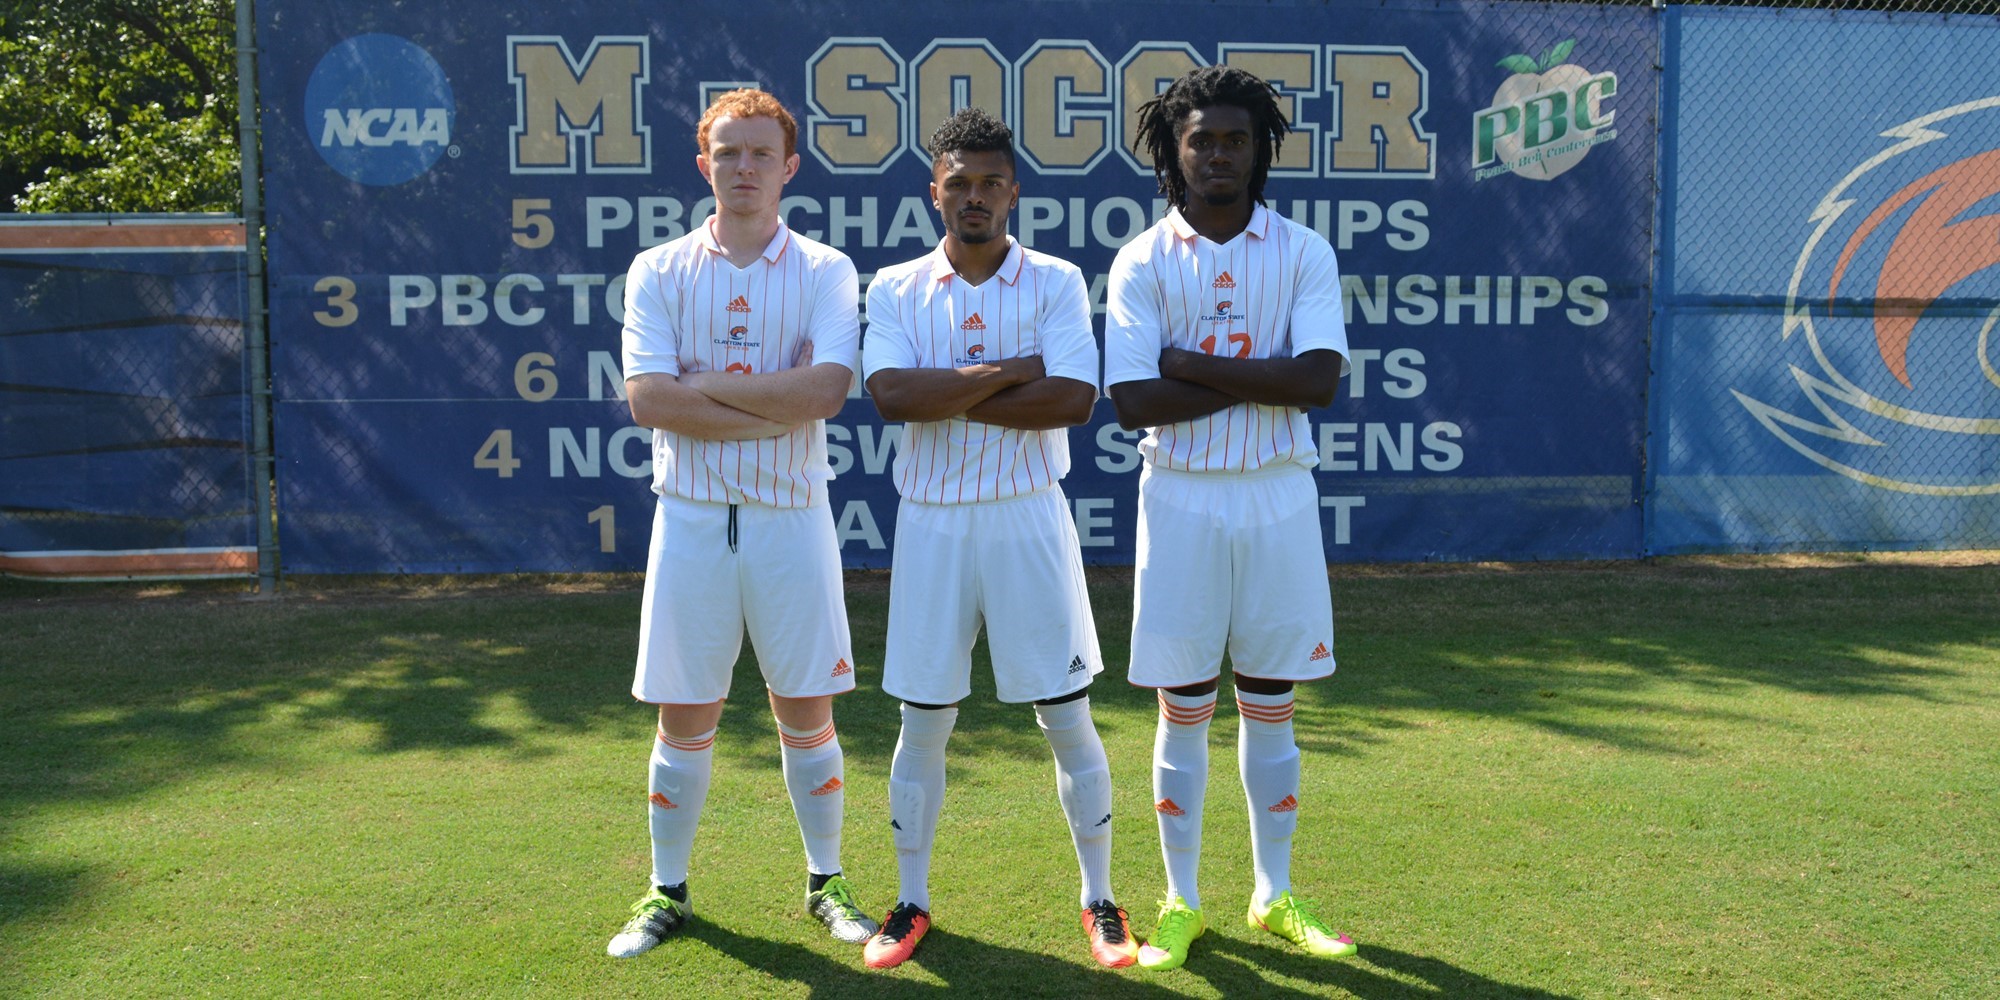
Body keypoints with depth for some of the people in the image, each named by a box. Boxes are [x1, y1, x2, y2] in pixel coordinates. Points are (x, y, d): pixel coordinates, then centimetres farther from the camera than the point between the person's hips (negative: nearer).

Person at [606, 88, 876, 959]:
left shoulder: (825, 272, 1)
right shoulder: (658, 272, 4)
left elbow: (826, 390, -15)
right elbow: (647, 399, -10)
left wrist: (706, 384, -11)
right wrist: (776, 404, -13)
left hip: (791, 517, 0)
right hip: (691, 517, 1)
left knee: (806, 711, 8)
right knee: (685, 716, 8)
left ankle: (826, 881, 25)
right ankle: (667, 891, 24)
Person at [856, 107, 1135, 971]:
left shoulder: (1056, 282, 0)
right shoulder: (894, 289, 4)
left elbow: (1074, 399, -14)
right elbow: (892, 395, -14)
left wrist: (948, 399, -13)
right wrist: (1015, 369, -13)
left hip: (1029, 518, -1)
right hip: (932, 522, 1)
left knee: (1069, 720, 5)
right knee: (923, 723, 9)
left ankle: (1099, 900, 21)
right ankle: (912, 902, 25)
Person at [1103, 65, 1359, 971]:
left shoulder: (1303, 253, 1)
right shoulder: (1142, 263, -2)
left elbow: (1322, 379, -13)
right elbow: (1133, 402, -13)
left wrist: (1196, 366, -15)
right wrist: (1260, 377, -14)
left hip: (1278, 497, 1)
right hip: (1182, 498, -1)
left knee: (1271, 707, 11)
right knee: (1185, 711, 7)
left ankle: (1275, 896, 26)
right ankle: (1180, 903, 20)